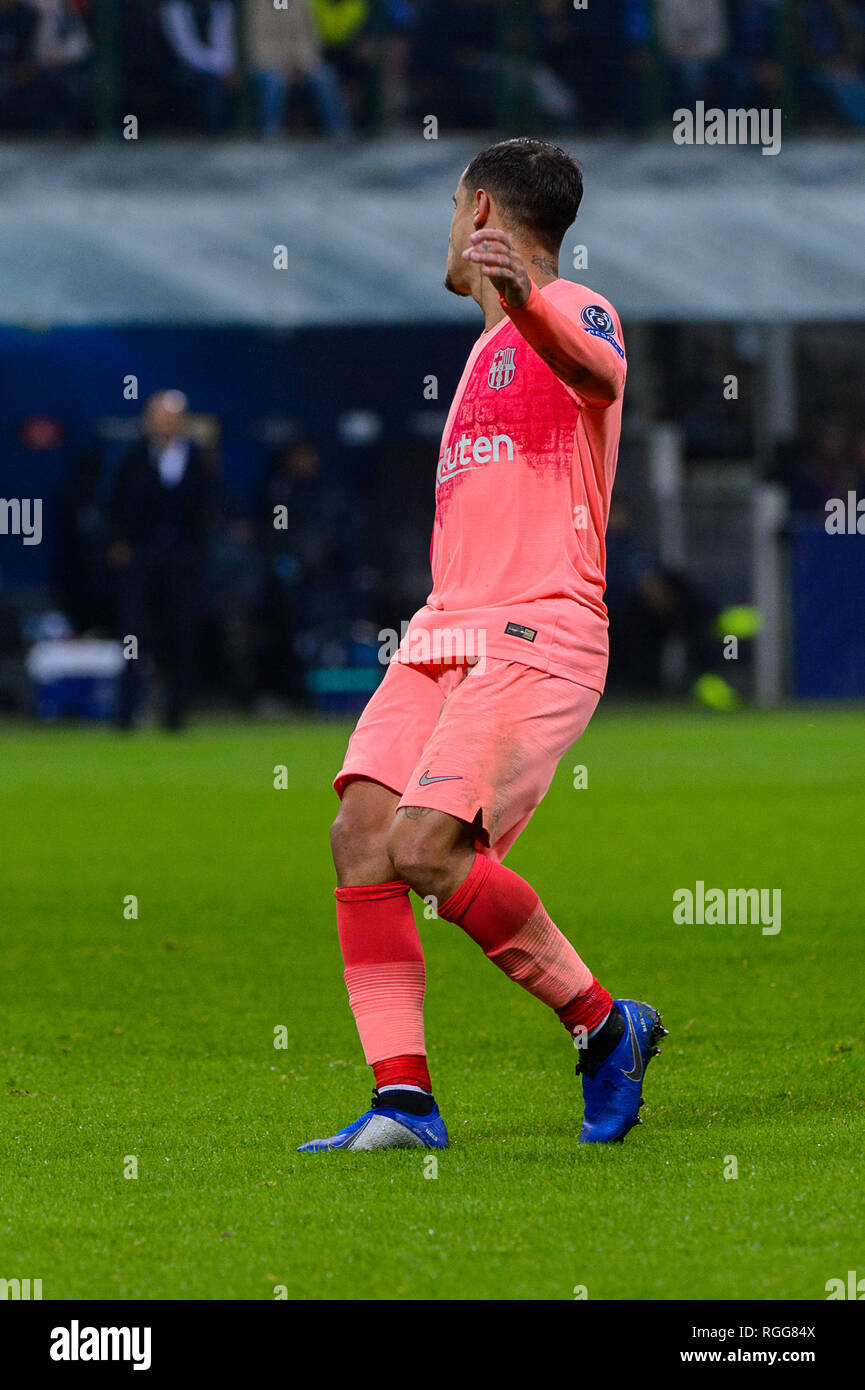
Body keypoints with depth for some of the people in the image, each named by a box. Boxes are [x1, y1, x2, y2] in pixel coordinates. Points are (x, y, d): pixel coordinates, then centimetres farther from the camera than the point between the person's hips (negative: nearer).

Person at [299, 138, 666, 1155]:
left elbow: (599, 373, -30)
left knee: (427, 845, -21)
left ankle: (604, 1025, -4)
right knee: (362, 831, -9)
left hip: (535, 636, -9)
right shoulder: (489, 346, 26)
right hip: (444, 631, 9)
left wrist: (525, 299, -49)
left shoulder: (571, 312, -3)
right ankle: (403, 1099, -11)